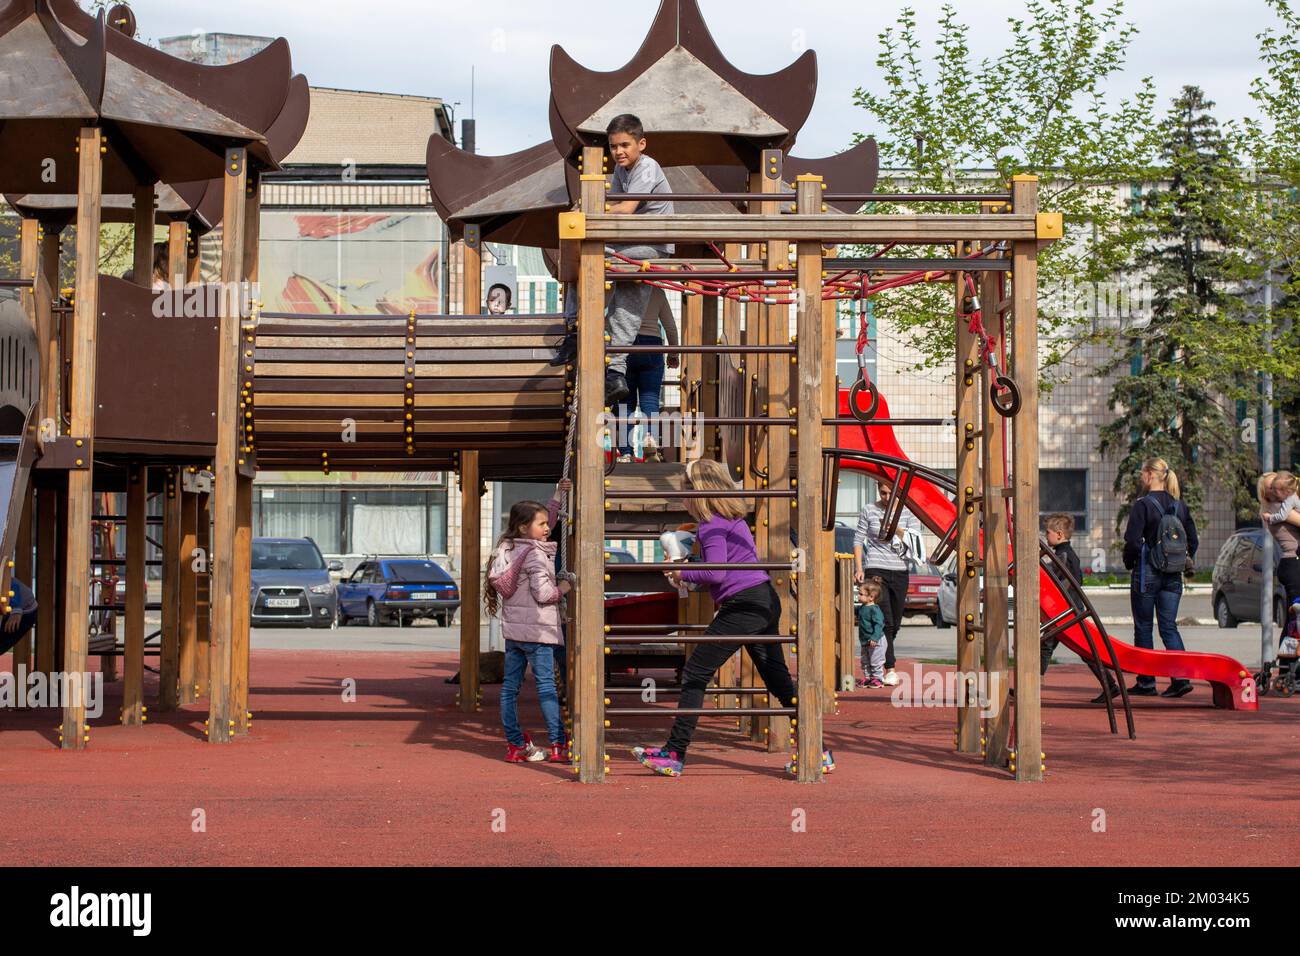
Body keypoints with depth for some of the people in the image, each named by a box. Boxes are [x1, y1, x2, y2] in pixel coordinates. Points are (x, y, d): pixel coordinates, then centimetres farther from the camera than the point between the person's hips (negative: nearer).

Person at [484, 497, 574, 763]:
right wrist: (562, 589, -2)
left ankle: (515, 744, 12)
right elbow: (542, 592, -22)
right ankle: (558, 746, 0)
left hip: (512, 630, 8)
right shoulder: (535, 554, -16)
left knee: (510, 686, 8)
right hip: (537, 630, -8)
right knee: (546, 686, -3)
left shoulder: (505, 550, 10)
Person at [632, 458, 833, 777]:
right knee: (778, 680, 11)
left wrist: (682, 574, -3)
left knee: (695, 674, -2)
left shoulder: (711, 524, -9)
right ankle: (816, 753, 9)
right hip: (765, 600, 9)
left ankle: (674, 753, 0)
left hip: (743, 605, -9)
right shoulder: (734, 517, 19)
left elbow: (716, 572, -18)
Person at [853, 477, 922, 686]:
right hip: (875, 570, -3)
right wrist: (858, 568, -2)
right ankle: (890, 669, -17)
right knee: (884, 622, -14)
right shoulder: (869, 511, 4)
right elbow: (858, 540, 7)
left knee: (895, 624, 6)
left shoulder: (908, 512, 5)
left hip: (900, 572, 3)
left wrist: (896, 530, -17)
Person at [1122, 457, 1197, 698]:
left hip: (1147, 573, -5)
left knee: (1143, 628, 5)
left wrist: (1129, 562, 2)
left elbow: (1132, 541, -15)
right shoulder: (1179, 505, 7)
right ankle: (1181, 676, -10)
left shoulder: (1143, 505, -11)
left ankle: (1146, 682, 8)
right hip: (1173, 576, 5)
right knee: (1169, 626, 6)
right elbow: (1193, 540, 11)